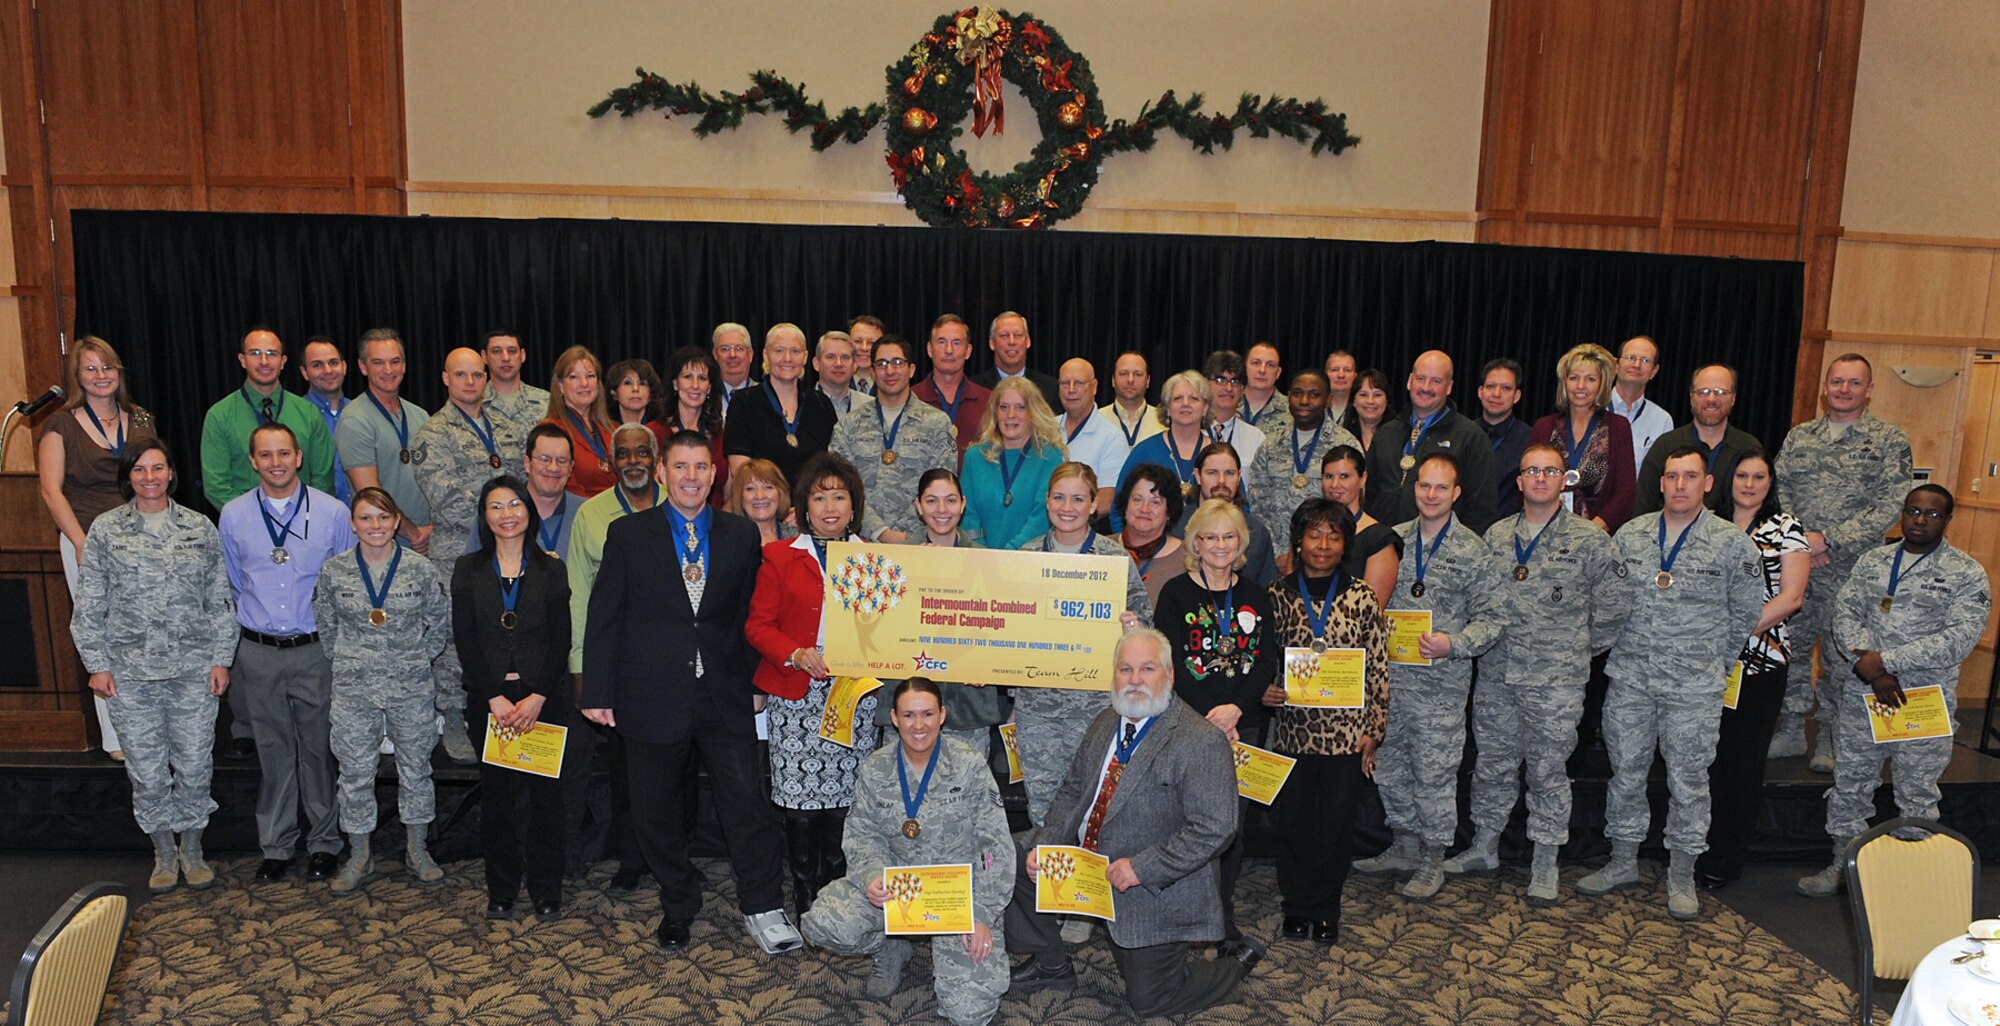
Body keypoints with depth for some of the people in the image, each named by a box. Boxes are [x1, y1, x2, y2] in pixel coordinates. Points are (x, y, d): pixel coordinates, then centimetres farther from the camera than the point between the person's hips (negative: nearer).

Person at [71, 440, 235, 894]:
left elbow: (219, 599, 5)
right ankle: (164, 853, 24)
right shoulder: (105, 529, 2)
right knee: (147, 769, 7)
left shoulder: (199, 527, 3)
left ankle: (192, 850, 23)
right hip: (131, 672, 0)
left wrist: (221, 659, 1)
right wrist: (97, 664, 0)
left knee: (194, 763, 6)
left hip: (193, 668, 0)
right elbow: (89, 605, 4)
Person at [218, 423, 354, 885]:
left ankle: (324, 842, 21)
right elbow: (231, 587, 13)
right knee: (273, 751, 10)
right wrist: (239, 639, 12)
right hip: (258, 652, 2)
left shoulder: (332, 512, -4)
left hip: (316, 650, -1)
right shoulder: (233, 516, 1)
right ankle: (276, 846, 25)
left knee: (319, 747, 6)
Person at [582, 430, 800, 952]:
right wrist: (598, 692, -1)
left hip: (725, 696, 0)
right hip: (654, 697, 0)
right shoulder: (628, 535, 3)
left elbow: (753, 614, 8)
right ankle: (678, 908, 30)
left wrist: (755, 683, 5)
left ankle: (763, 912, 8)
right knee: (658, 813, 11)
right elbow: (604, 619, 2)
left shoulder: (742, 535, 7)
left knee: (748, 802, -5)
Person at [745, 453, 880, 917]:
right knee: (800, 803, -2)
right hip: (797, 695, -1)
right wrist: (795, 654, -13)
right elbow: (758, 625, 4)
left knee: (844, 801, 1)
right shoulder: (779, 557, 7)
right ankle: (805, 901, 13)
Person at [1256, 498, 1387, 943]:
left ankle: (1326, 907, 26)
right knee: (1294, 819, 10)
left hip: (1347, 731, -1)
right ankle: (1297, 904, 29)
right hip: (1293, 728, 1)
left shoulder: (1361, 596, 0)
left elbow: (1378, 667, 2)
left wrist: (1374, 728, -1)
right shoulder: (1277, 595, 1)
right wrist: (1264, 691, -9)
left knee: (1337, 821, 7)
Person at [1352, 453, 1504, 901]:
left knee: (1434, 772, 3)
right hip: (1389, 674, 5)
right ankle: (1404, 846, 31)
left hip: (1441, 682, -4)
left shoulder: (1473, 552, -5)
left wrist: (1452, 644, -20)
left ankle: (1432, 861, 19)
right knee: (1388, 765, 14)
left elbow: (1492, 618, -5)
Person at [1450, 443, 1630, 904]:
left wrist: (1581, 647, 1)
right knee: (1492, 762, 13)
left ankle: (1546, 863, 17)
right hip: (1496, 674, 4)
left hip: (1556, 679, -4)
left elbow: (1616, 602, -2)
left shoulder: (1589, 539, -4)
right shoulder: (1496, 536, 8)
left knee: (1548, 769, 4)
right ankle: (1484, 846, 27)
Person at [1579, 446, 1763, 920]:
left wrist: (1711, 662, 6)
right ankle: (1623, 862, 25)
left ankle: (1682, 876, 19)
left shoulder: (1733, 544, -4)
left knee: (1689, 780, 5)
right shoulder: (1629, 535, 3)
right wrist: (1630, 651, 10)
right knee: (1625, 772, 11)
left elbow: (1746, 613, 4)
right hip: (1629, 679, 3)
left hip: (1694, 688, -3)